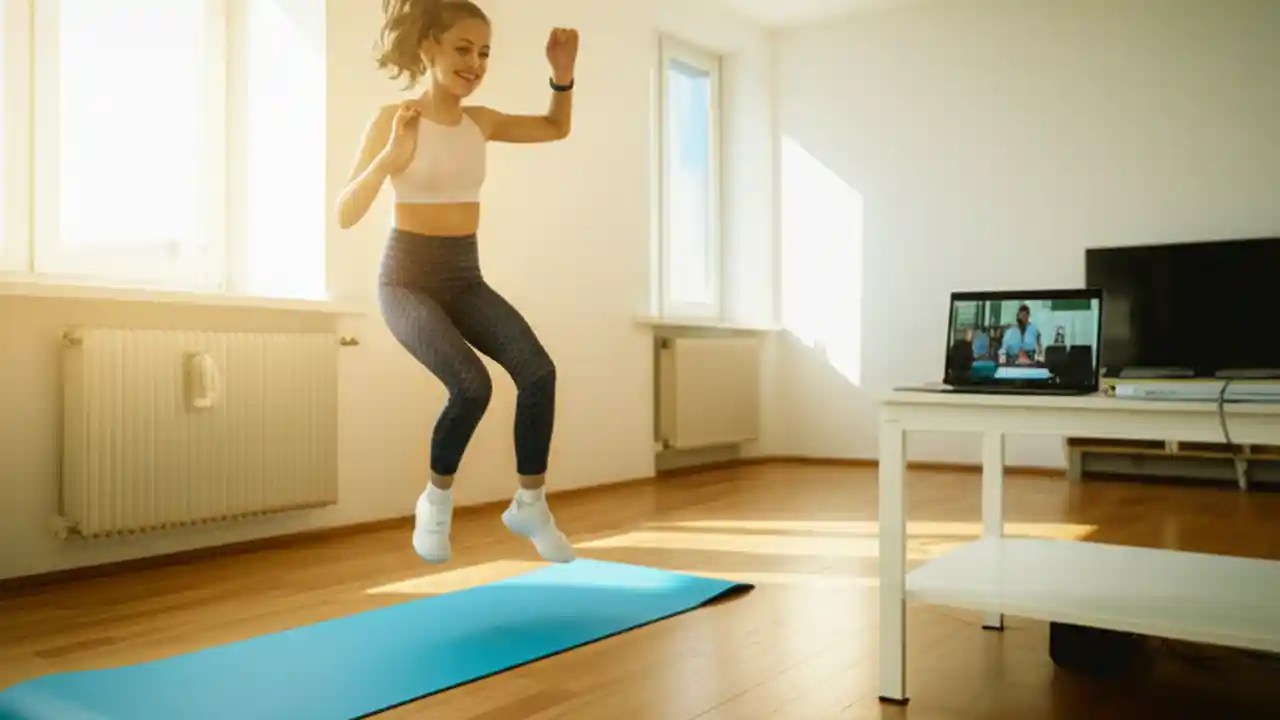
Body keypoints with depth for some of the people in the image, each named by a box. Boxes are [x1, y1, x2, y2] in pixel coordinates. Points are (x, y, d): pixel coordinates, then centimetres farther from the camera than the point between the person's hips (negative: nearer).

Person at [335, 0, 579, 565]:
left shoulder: (480, 121, 7)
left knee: (538, 371, -20)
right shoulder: (392, 120, -8)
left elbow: (556, 129, 22)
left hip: (465, 277, 5)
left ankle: (530, 504, -2)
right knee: (472, 385, -28)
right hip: (408, 277, -5)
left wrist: (562, 73, 5)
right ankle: (436, 499, 1)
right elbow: (346, 215, -13)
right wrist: (391, 156, -26)